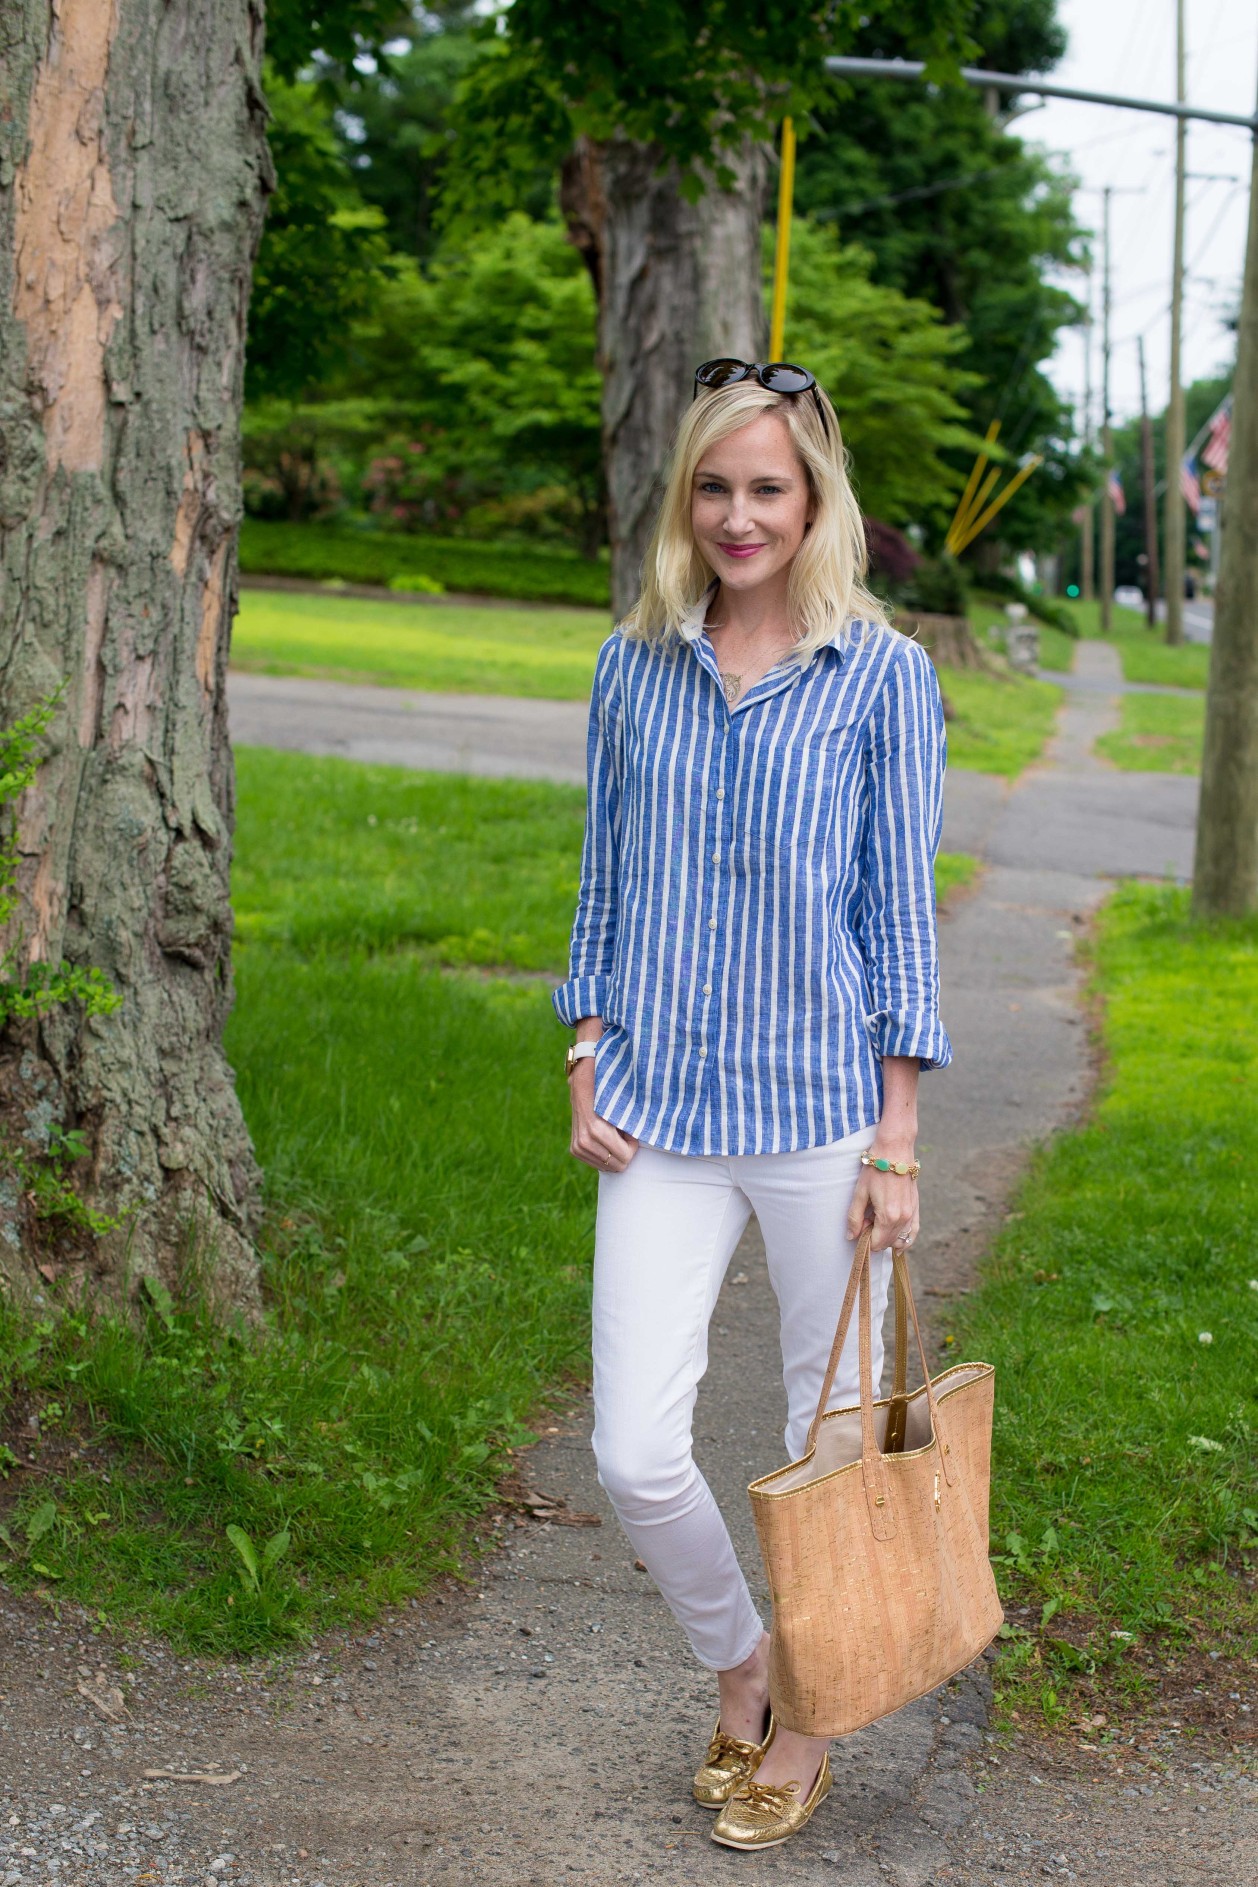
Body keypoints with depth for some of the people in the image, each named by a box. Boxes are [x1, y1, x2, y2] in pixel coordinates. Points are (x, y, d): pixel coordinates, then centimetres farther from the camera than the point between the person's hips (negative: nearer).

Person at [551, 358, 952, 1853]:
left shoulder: (882, 676, -3)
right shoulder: (635, 666, 6)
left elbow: (898, 906, -2)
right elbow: (606, 884, 12)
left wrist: (896, 1140, -5)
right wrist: (587, 1071, 4)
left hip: (818, 1106, -2)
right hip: (662, 1113, 2)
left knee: (830, 1433, 9)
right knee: (633, 1451, -3)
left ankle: (808, 1725, 30)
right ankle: (736, 1667, 25)